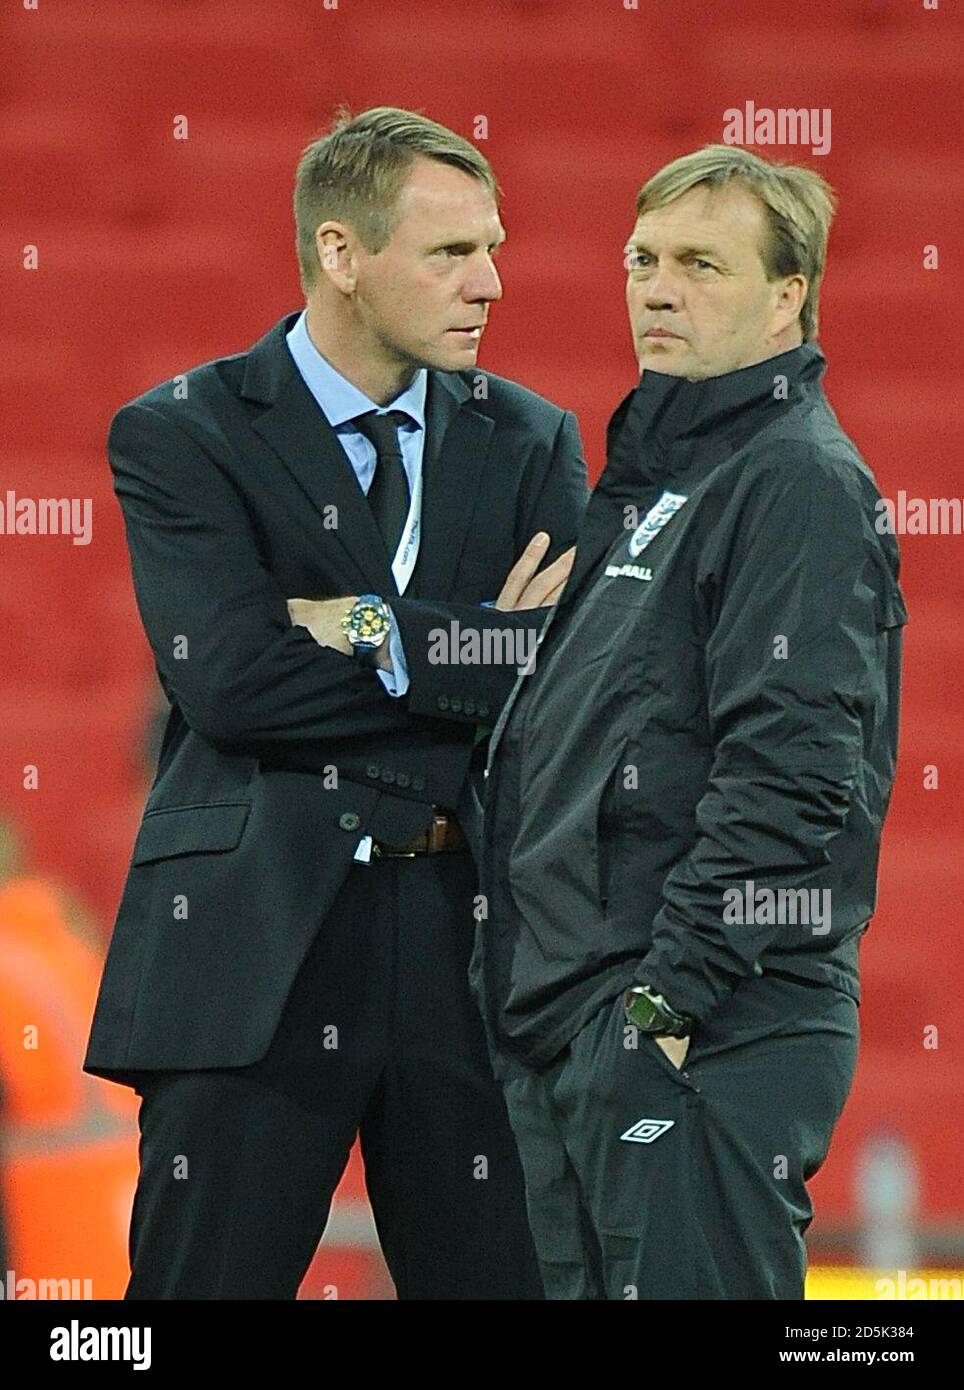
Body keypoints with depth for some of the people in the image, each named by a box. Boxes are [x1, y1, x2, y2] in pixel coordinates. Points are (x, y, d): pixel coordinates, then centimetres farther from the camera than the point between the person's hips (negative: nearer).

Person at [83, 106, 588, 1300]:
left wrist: (378, 632, -11)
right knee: (208, 1284, -1)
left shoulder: (530, 442, 13)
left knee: (499, 1277, 1)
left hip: (471, 940, 3)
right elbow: (226, 677, -14)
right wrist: (477, 649, -8)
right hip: (253, 946, -3)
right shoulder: (182, 436, 2)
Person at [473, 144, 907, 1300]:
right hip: (567, 1032, 9)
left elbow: (789, 770, -19)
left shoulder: (800, 482, -10)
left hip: (702, 1039, -9)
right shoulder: (653, 472, 20)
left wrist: (668, 999, -21)